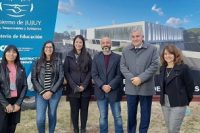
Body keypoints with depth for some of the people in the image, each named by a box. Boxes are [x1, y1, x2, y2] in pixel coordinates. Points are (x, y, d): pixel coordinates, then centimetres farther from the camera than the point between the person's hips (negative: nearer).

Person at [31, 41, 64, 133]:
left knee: (52, 115, 9)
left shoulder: (58, 61, 1)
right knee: (40, 119, -7)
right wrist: (42, 92, -9)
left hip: (55, 93, 0)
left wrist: (51, 91, -11)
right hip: (41, 93, 0)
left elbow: (61, 78, -3)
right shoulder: (38, 62, 4)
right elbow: (33, 79, 1)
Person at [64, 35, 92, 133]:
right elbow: (66, 72, -1)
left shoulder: (87, 56, 5)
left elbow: (90, 71, 0)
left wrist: (84, 85, -11)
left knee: (84, 109, 7)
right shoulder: (69, 56, 4)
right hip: (73, 88, 0)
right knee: (74, 110, 5)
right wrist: (74, 86, -11)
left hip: (85, 88, 1)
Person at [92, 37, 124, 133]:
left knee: (117, 117, 6)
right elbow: (94, 75, 0)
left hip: (114, 92, -1)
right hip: (101, 92, 2)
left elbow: (119, 75, -4)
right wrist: (102, 86, -13)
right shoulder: (96, 58, 6)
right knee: (103, 117, 11)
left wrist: (110, 86, -15)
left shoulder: (117, 57, 1)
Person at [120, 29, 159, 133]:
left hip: (146, 87, -2)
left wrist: (141, 78, -15)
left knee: (145, 114, 9)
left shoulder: (152, 49, 0)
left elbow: (154, 65, -7)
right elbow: (122, 66, 4)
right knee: (131, 113, 12)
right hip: (131, 87, 2)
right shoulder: (126, 50, 9)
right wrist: (131, 78, -12)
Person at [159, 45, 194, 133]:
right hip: (165, 103, 6)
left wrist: (187, 100, 2)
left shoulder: (183, 68, -12)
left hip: (178, 103, -6)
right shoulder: (162, 68, 6)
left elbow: (190, 85, -8)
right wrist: (163, 98, 11)